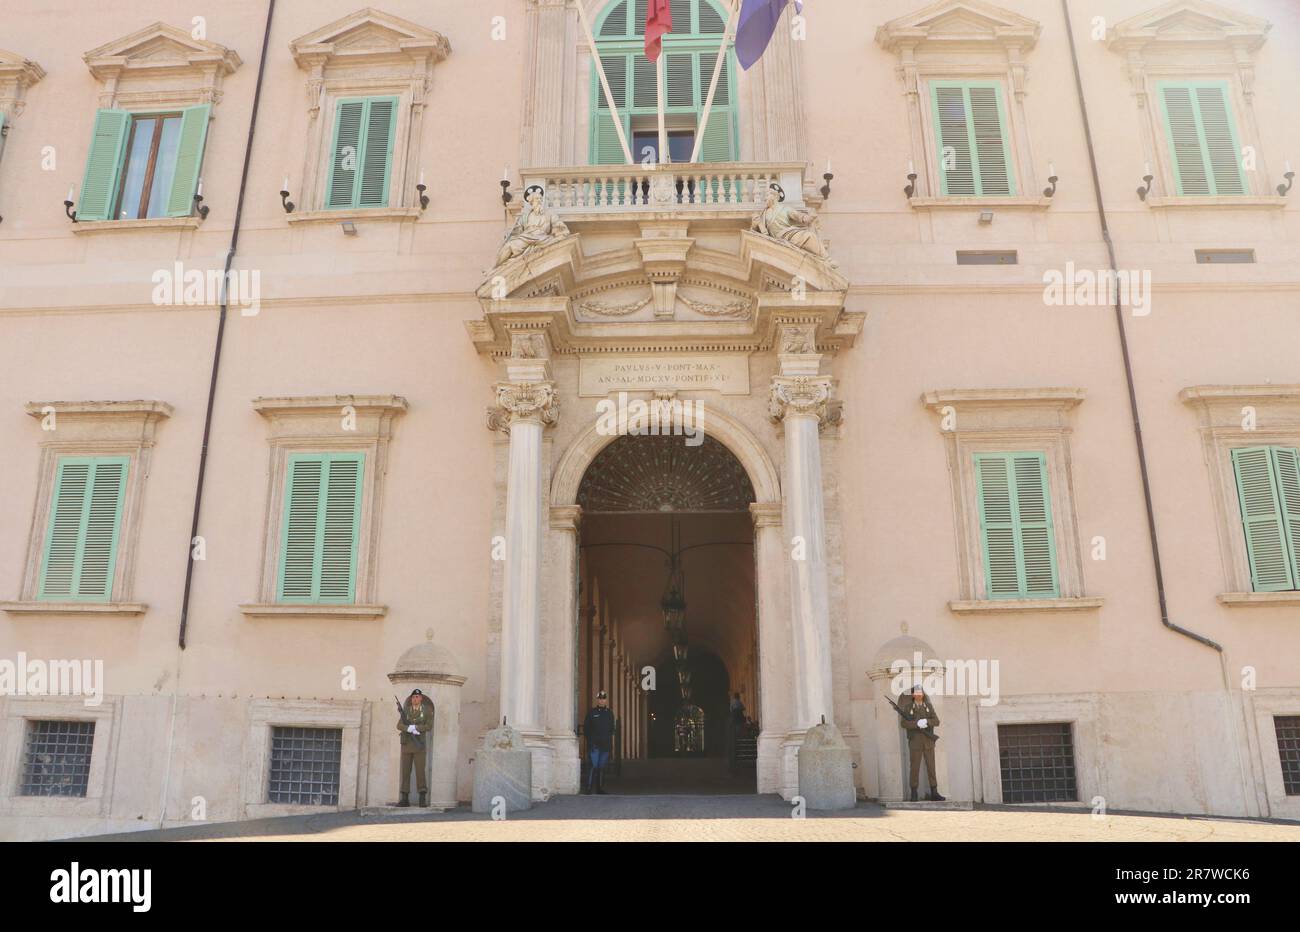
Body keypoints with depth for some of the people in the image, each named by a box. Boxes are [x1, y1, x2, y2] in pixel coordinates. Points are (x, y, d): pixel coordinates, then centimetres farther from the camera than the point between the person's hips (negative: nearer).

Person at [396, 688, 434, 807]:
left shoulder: (427, 711, 4)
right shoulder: (406, 711, 11)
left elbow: (429, 726, -7)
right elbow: (399, 725, 0)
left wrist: (415, 727, -16)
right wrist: (410, 729, -17)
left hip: (419, 745, -3)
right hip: (406, 744, 3)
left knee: (420, 770, -7)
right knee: (405, 771, 3)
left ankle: (423, 798, -6)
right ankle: (404, 798, 8)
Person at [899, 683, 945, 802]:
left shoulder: (929, 706, 10)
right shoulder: (908, 708, 2)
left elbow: (936, 721, 1)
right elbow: (903, 723, -8)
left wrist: (927, 722, -18)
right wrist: (917, 724, -21)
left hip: (928, 741, 2)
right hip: (915, 742, -2)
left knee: (931, 767, 2)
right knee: (915, 768, 0)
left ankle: (934, 793, 6)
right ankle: (914, 794, 6)